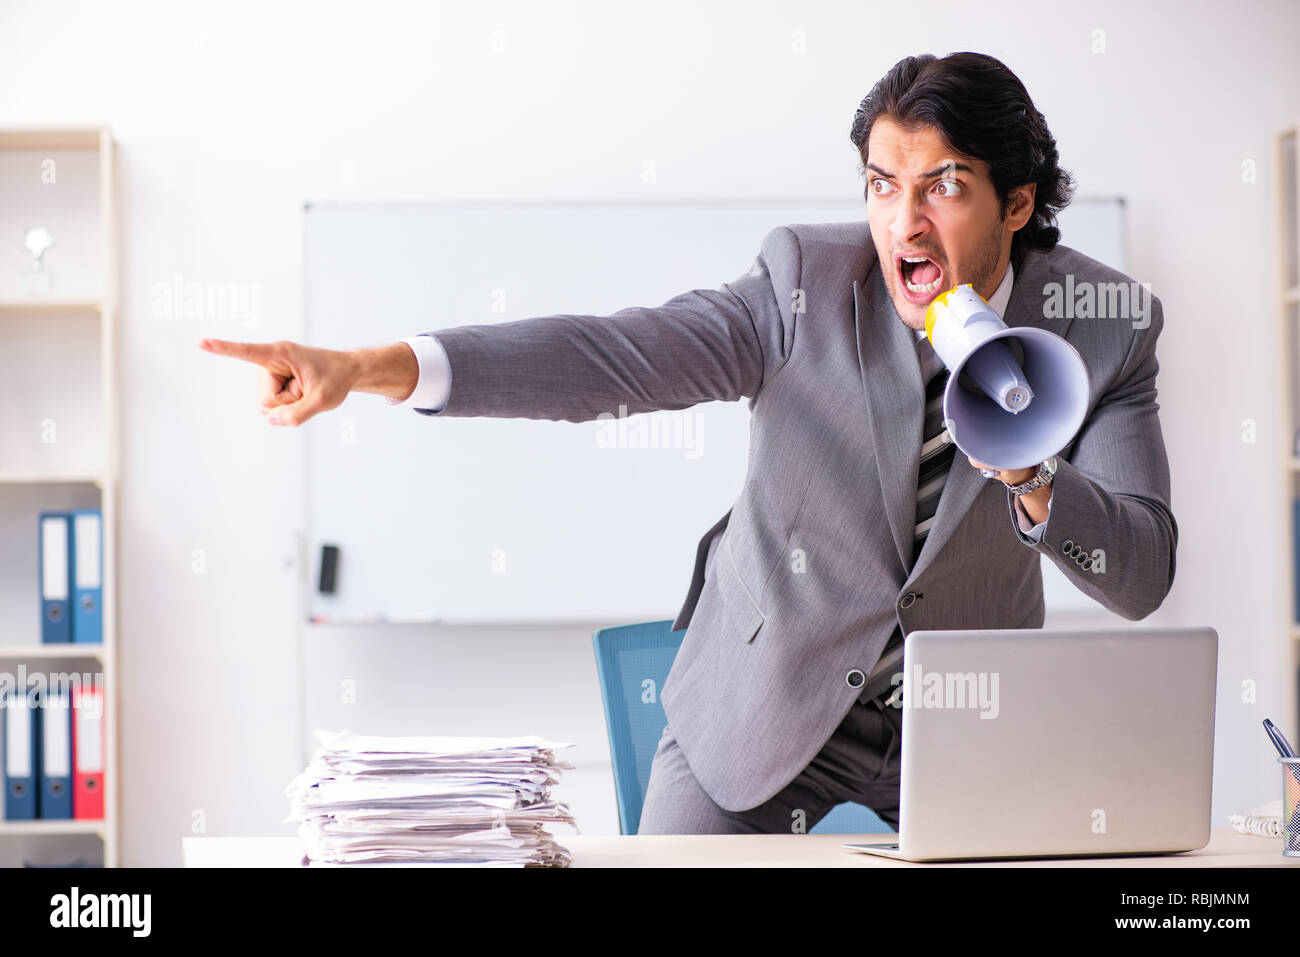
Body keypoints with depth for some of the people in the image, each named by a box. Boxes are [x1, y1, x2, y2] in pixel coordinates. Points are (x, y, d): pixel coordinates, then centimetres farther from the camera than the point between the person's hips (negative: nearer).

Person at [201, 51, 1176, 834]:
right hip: (761, 702, -1)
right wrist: (370, 365, -41)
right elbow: (609, 356, -28)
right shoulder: (808, 282, -17)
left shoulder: (1106, 328, -13)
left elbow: (1140, 577, -17)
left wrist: (1030, 476, -38)